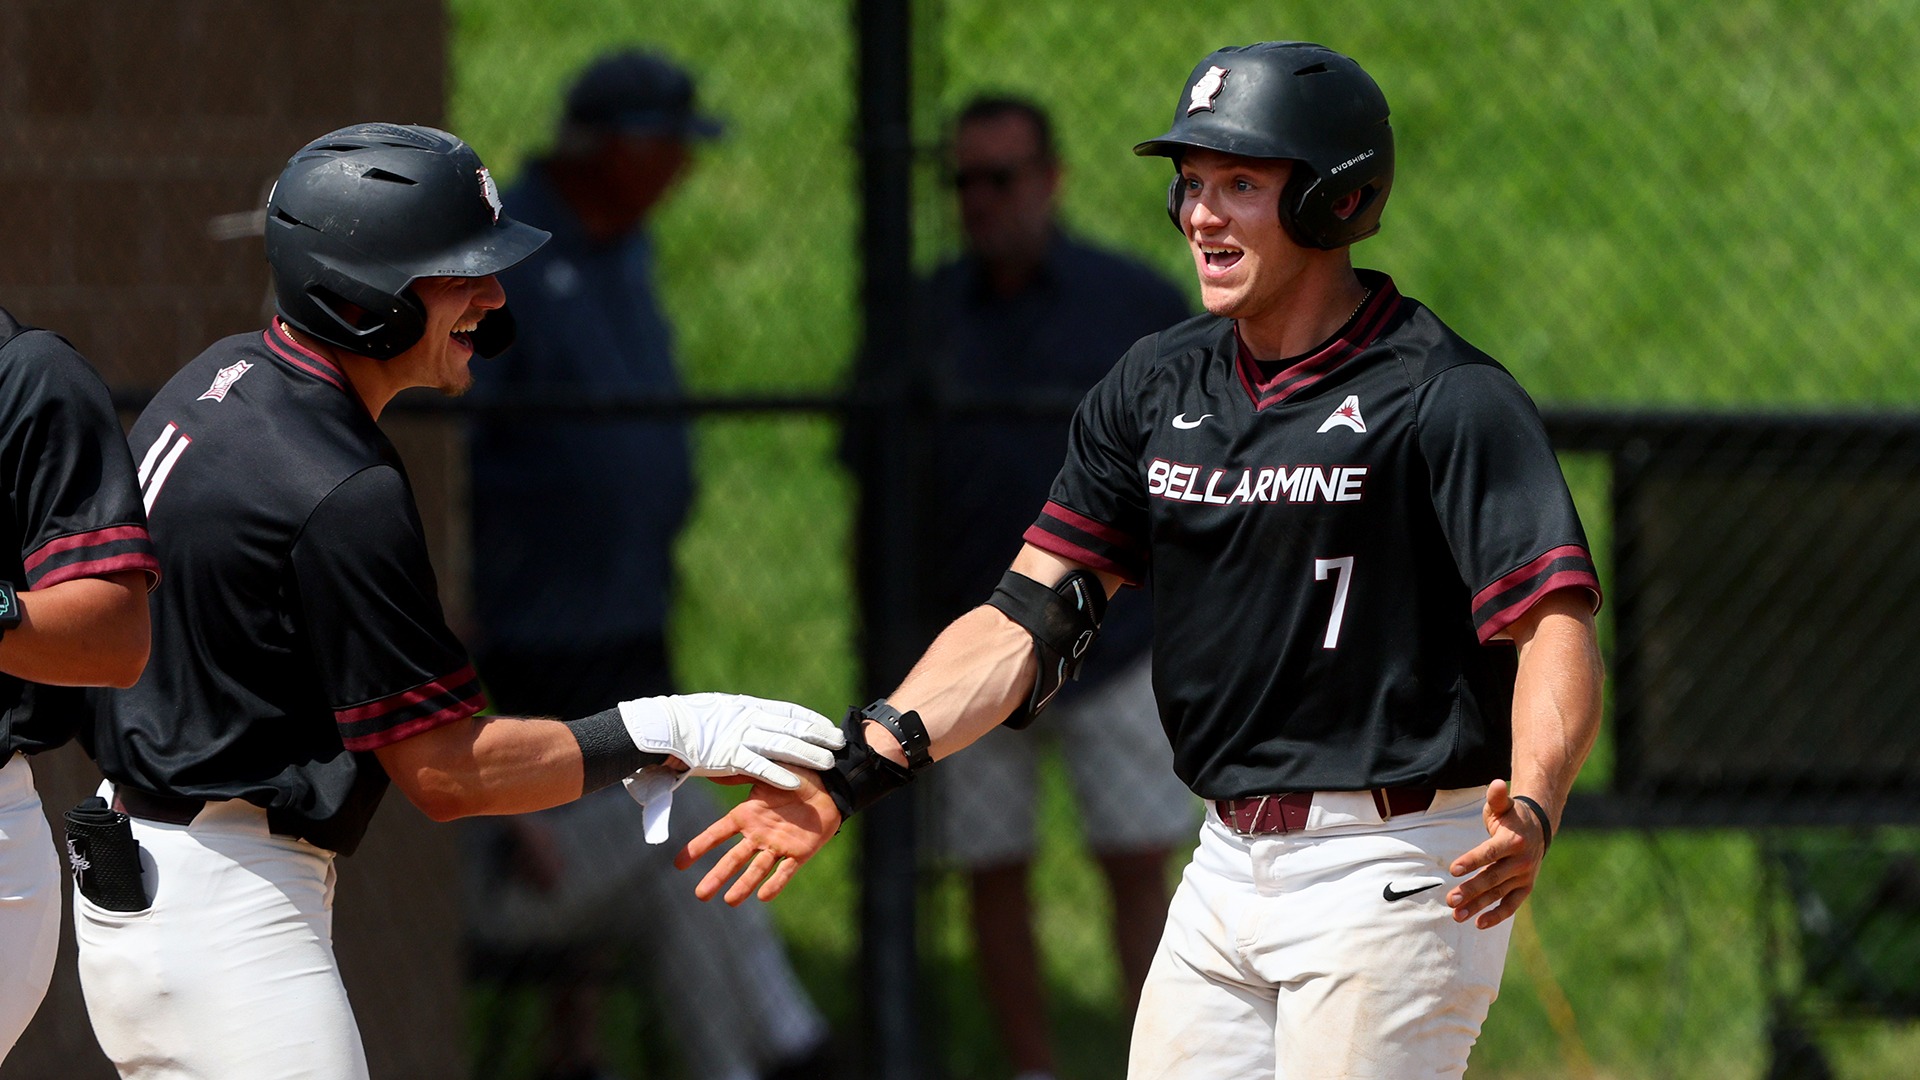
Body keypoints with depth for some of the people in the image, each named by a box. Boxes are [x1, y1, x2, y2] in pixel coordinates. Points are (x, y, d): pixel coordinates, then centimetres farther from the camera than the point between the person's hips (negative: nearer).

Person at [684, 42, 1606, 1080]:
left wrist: (1531, 812, -41)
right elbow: (1035, 613, 5)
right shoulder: (1160, 386, 9)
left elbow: (1556, 624, -21)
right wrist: (861, 764, -9)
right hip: (1228, 866, 7)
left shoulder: (1448, 399, -12)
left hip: (1391, 876, -7)